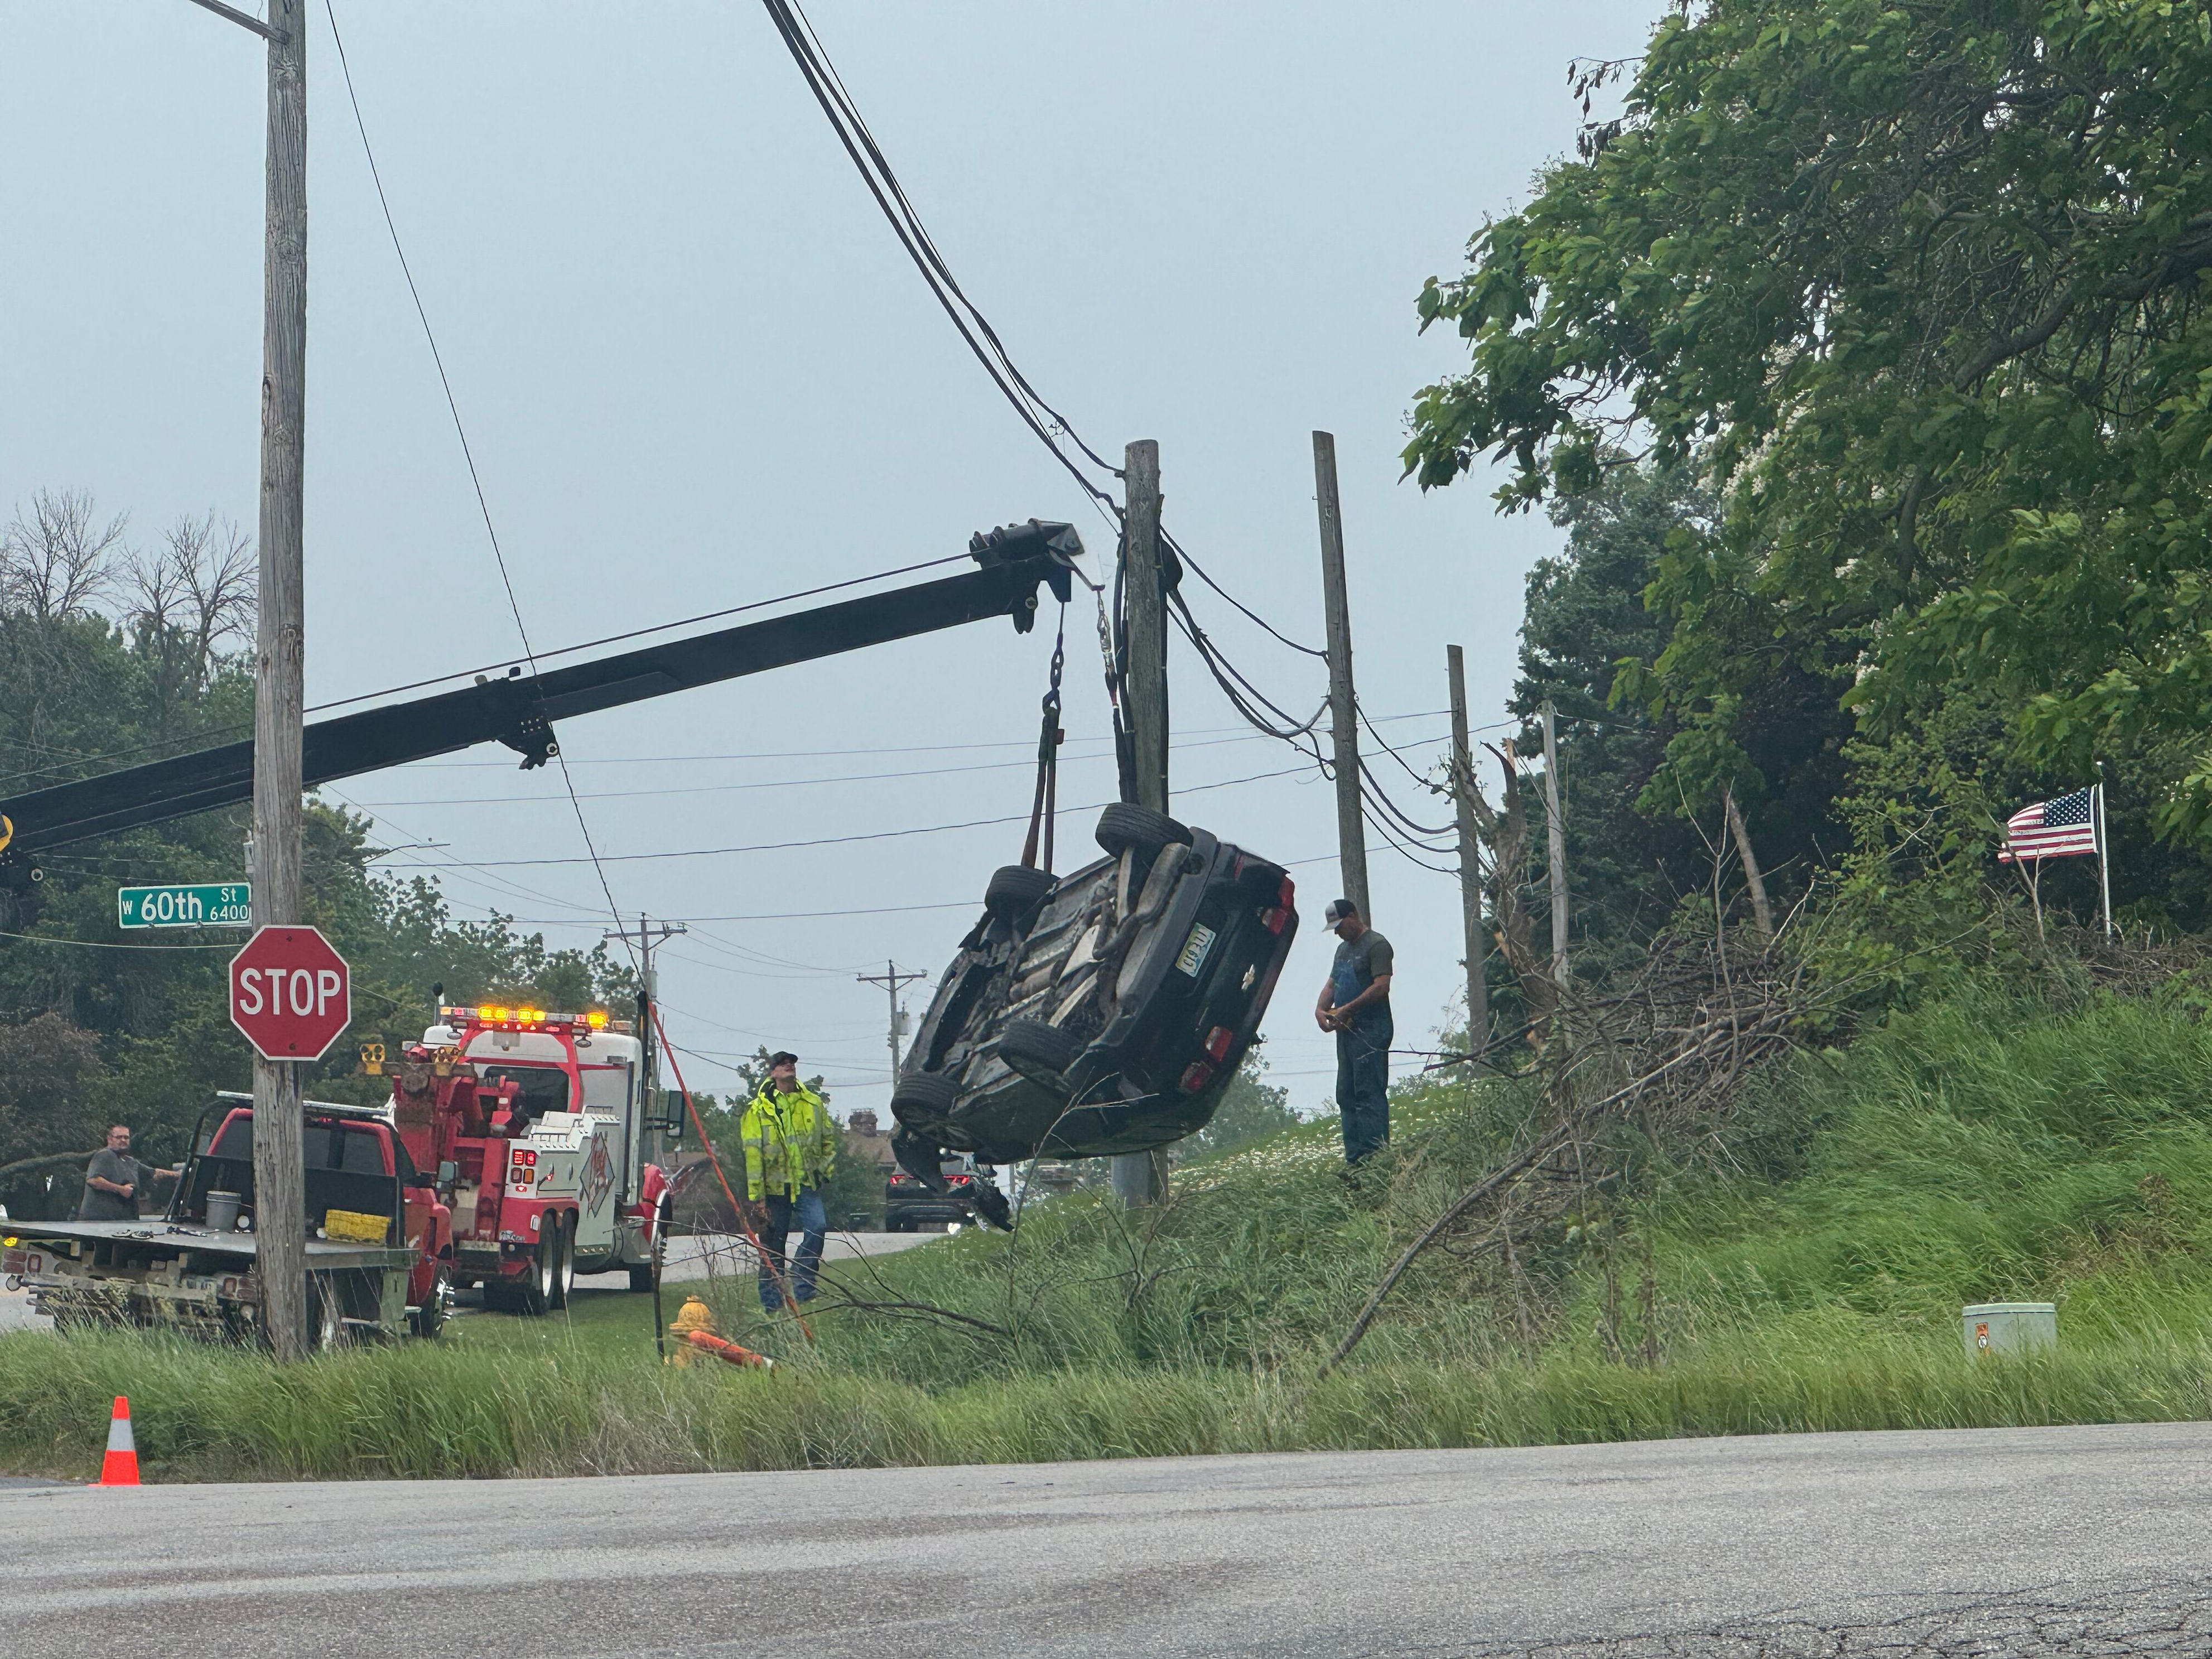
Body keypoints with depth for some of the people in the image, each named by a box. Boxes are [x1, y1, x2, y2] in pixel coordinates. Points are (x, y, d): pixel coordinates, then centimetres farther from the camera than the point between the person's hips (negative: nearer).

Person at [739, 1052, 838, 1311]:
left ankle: (803, 1288, -8)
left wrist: (824, 1169, 6)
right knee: (772, 1247, 3)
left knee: (817, 1227, -20)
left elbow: (829, 1138, 20)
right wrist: (757, 1196, -9)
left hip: (806, 1184, 2)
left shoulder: (813, 1104, 9)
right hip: (775, 1186, -2)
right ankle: (771, 1303, 11)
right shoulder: (758, 1110, 0)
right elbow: (753, 1155, -4)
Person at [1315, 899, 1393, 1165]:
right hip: (1346, 1031, 10)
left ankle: (1375, 1156, -15)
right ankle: (1355, 1158, 10)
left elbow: (1381, 987, -17)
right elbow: (1331, 986, 23)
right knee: (1347, 1096, 8)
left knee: (1370, 1093, -13)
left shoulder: (1377, 945, -7)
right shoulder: (1343, 949, 23)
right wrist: (1321, 1010, 2)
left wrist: (1346, 1010, -18)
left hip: (1370, 1031, -10)